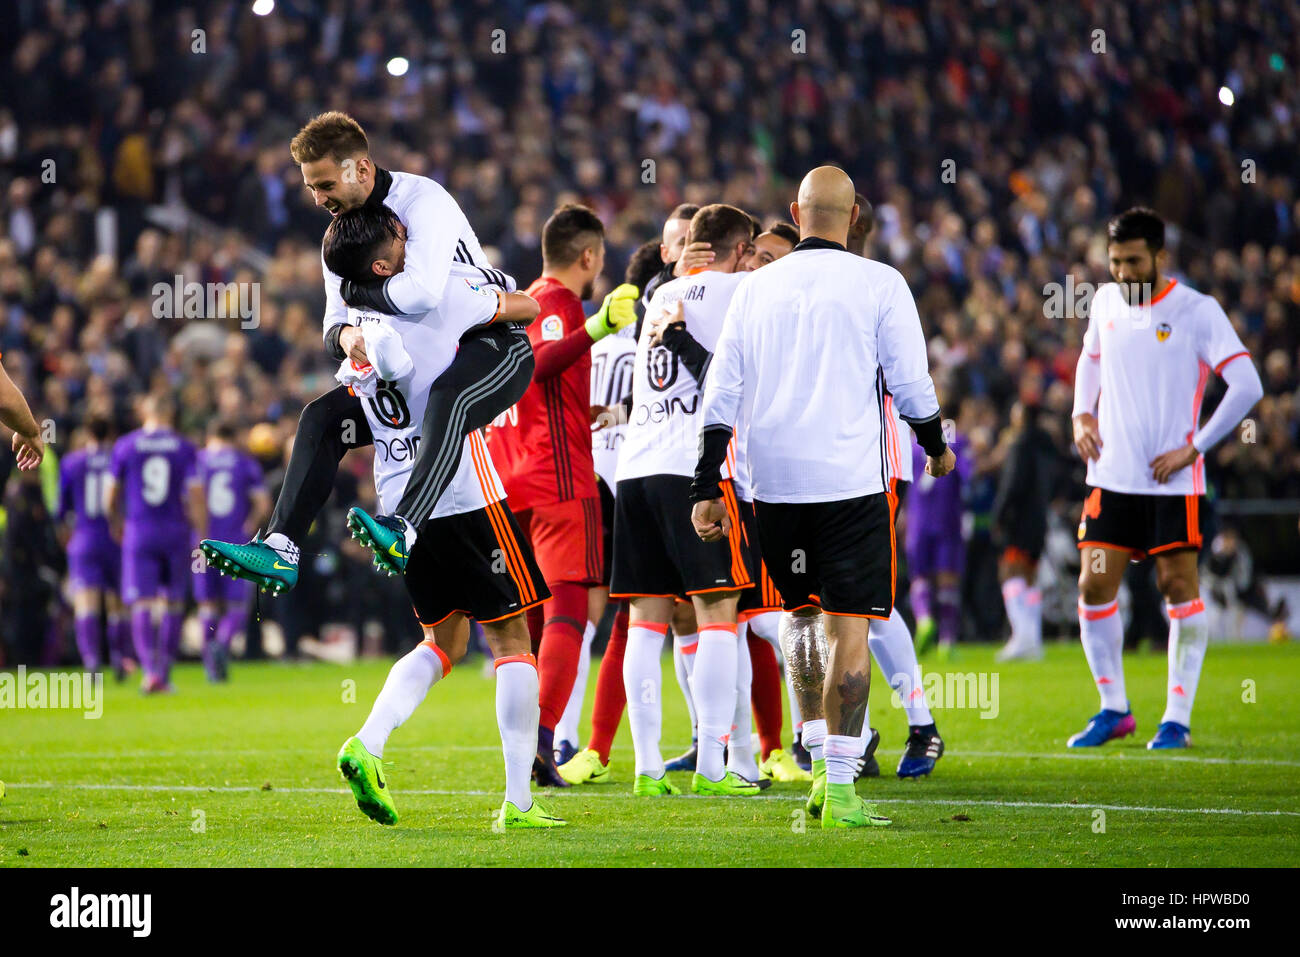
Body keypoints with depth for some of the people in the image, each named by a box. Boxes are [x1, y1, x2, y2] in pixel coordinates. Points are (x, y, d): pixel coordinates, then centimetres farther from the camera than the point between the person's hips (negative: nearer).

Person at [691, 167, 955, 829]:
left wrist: (706, 491, 11)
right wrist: (937, 448, 19)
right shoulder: (879, 284, -2)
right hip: (851, 481, -4)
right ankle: (839, 788, -7)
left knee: (800, 611, 22)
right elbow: (911, 384, 0)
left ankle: (818, 755, 19)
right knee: (849, 627, -3)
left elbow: (721, 395, 7)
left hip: (773, 484, 4)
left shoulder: (755, 288, 8)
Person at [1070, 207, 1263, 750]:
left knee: (1179, 587, -4)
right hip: (1112, 476, 4)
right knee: (1094, 588, -1)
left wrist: (1193, 448, -13)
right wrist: (1083, 415, 10)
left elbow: (1247, 386, -11)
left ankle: (1178, 718, 5)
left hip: (1173, 481, -4)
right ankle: (1114, 709, 14)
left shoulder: (1197, 312, -8)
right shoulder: (1106, 302, 8)